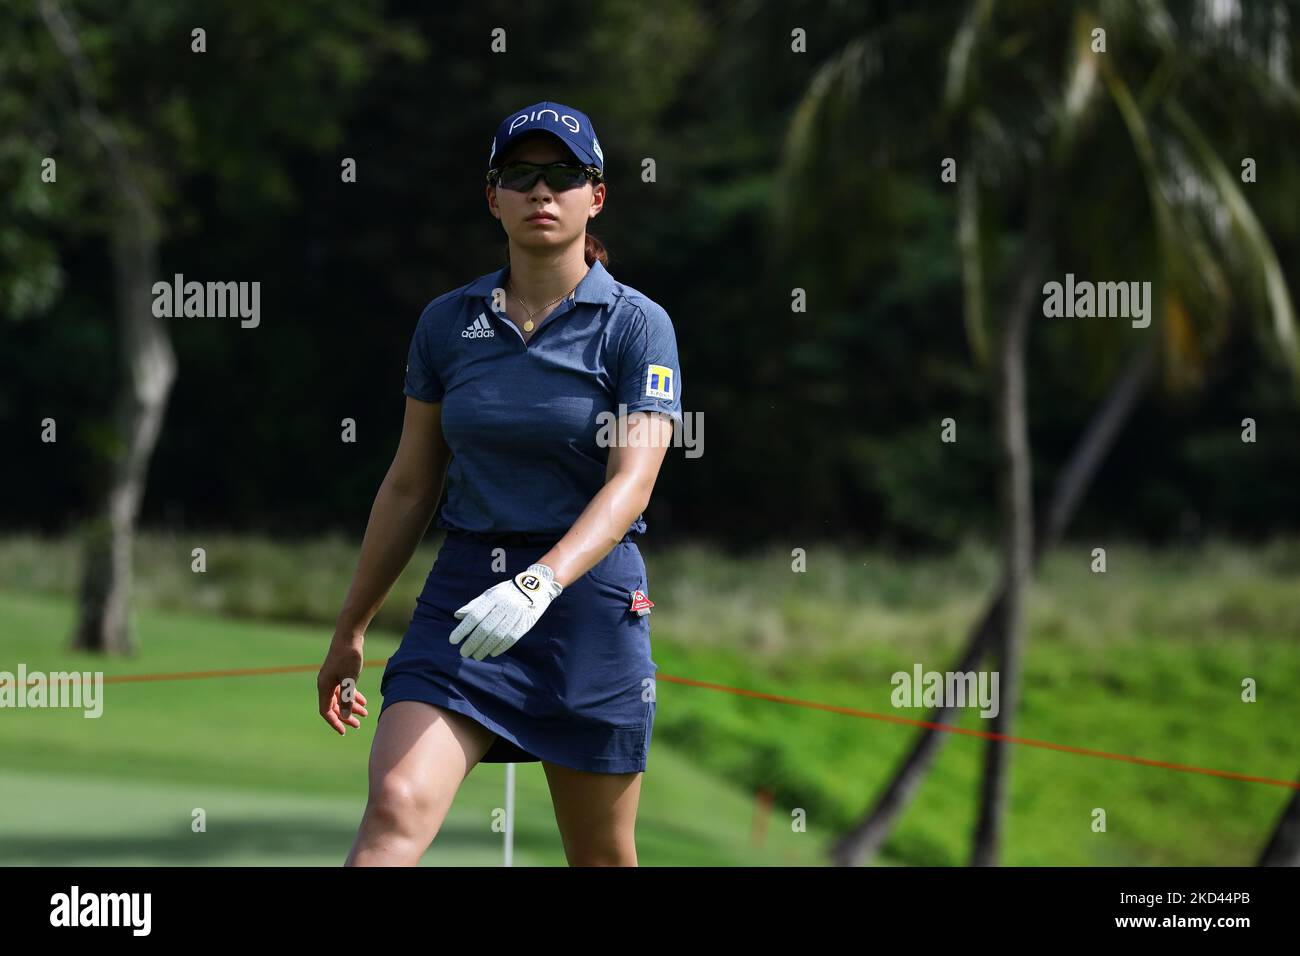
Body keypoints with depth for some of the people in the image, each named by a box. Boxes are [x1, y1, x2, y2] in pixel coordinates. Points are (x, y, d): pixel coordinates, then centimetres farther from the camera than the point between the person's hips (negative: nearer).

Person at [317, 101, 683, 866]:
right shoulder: (446, 323, 7)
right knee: (396, 807, -19)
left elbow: (631, 483, -16)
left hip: (588, 600, -2)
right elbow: (410, 488, 15)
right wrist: (351, 629, 16)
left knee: (602, 859, 7)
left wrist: (539, 584, -32)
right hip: (460, 600, 2)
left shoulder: (637, 326, -4)